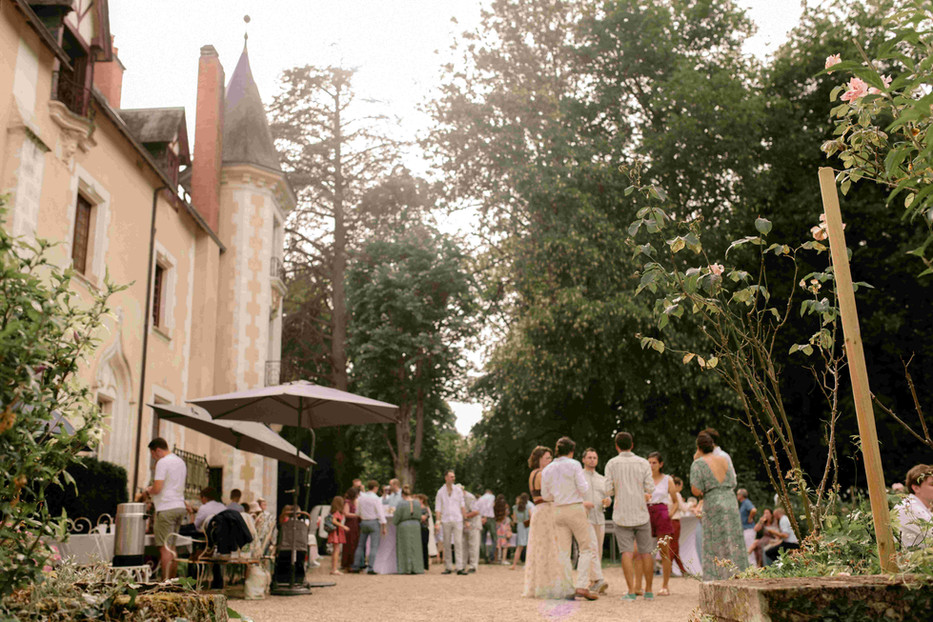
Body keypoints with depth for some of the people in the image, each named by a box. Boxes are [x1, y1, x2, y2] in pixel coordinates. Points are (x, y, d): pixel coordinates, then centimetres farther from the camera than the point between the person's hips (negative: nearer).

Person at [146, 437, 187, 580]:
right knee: (172, 547, 13)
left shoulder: (162, 463, -10)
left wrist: (148, 491, 5)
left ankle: (165, 581, -5)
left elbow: (157, 488, -16)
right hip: (180, 506, 8)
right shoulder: (181, 462, 17)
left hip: (166, 509, -8)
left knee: (165, 547, -5)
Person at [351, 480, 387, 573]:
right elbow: (380, 513, -11)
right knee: (374, 546, -3)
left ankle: (355, 566, 14)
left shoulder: (361, 497, 5)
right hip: (374, 522, -5)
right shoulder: (376, 499, -10)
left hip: (364, 522, 5)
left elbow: (358, 512, 9)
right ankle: (370, 568, -9)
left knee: (361, 545, 13)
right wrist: (383, 527, -7)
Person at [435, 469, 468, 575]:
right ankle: (448, 567, 10)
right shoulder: (440, 492, 5)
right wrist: (438, 521, -6)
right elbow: (438, 508, 4)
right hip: (445, 521, 0)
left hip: (457, 520, 0)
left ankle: (460, 568, -8)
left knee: (458, 543, -7)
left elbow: (462, 506, 10)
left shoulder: (458, 490, 8)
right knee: (447, 544, 3)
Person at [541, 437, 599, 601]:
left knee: (563, 552, 9)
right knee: (588, 548, 3)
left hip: (559, 511, 5)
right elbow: (583, 489, -10)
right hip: (575, 509, -5)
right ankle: (581, 586, -8)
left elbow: (545, 495, 13)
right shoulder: (574, 465, -7)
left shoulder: (547, 470, 7)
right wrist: (586, 483, 10)